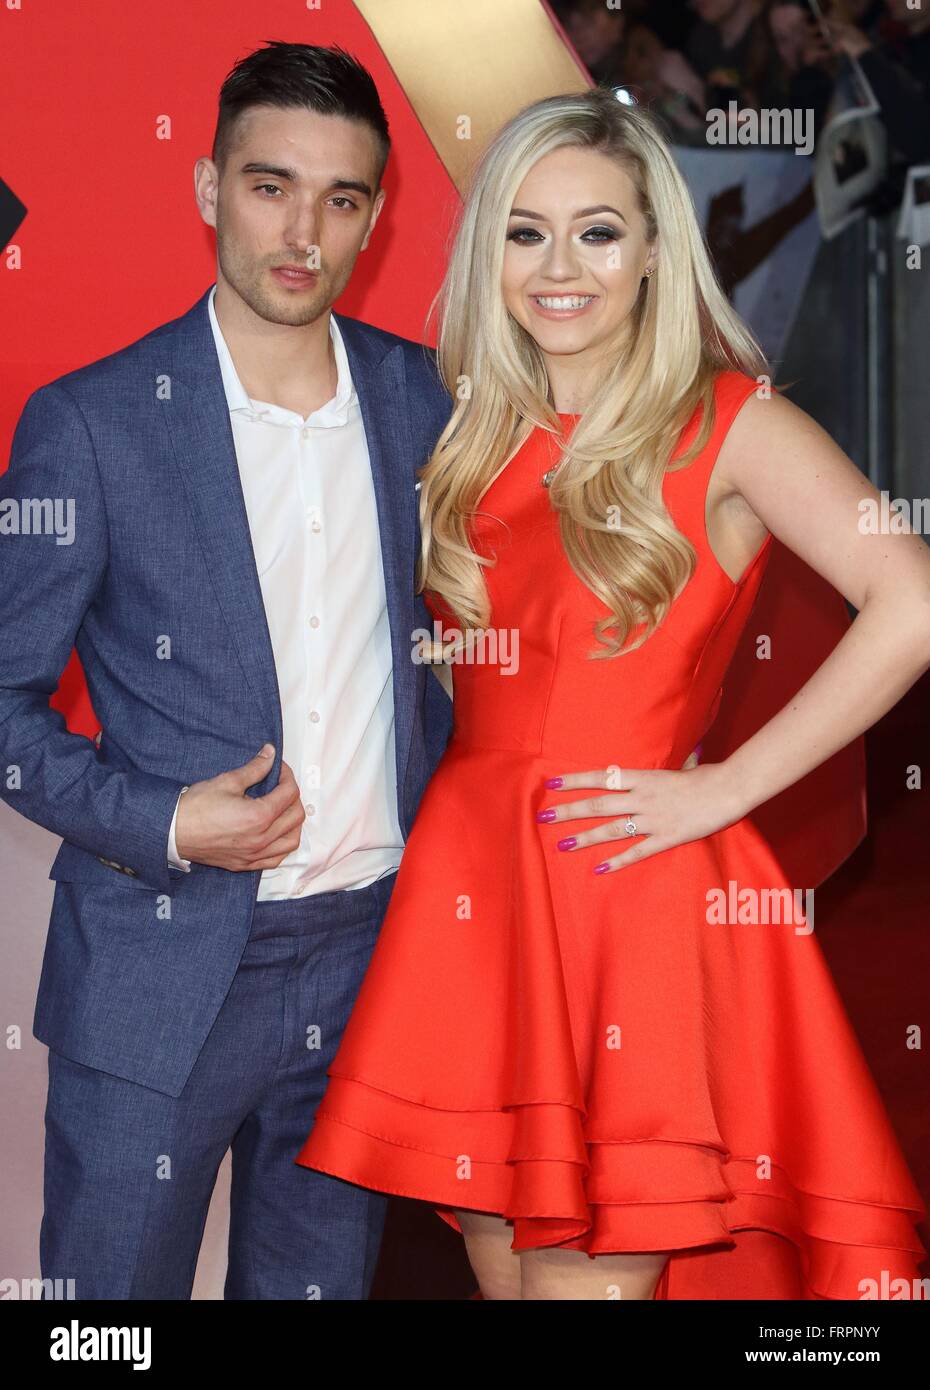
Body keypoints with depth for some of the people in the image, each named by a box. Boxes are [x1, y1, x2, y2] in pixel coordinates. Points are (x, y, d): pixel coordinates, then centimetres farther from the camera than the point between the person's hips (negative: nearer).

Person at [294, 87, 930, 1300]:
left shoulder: (727, 423, -5)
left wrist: (726, 788, -16)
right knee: (502, 1261, 12)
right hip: (469, 890, 5)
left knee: (589, 1267, -2)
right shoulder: (472, 430, 13)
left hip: (630, 897, -5)